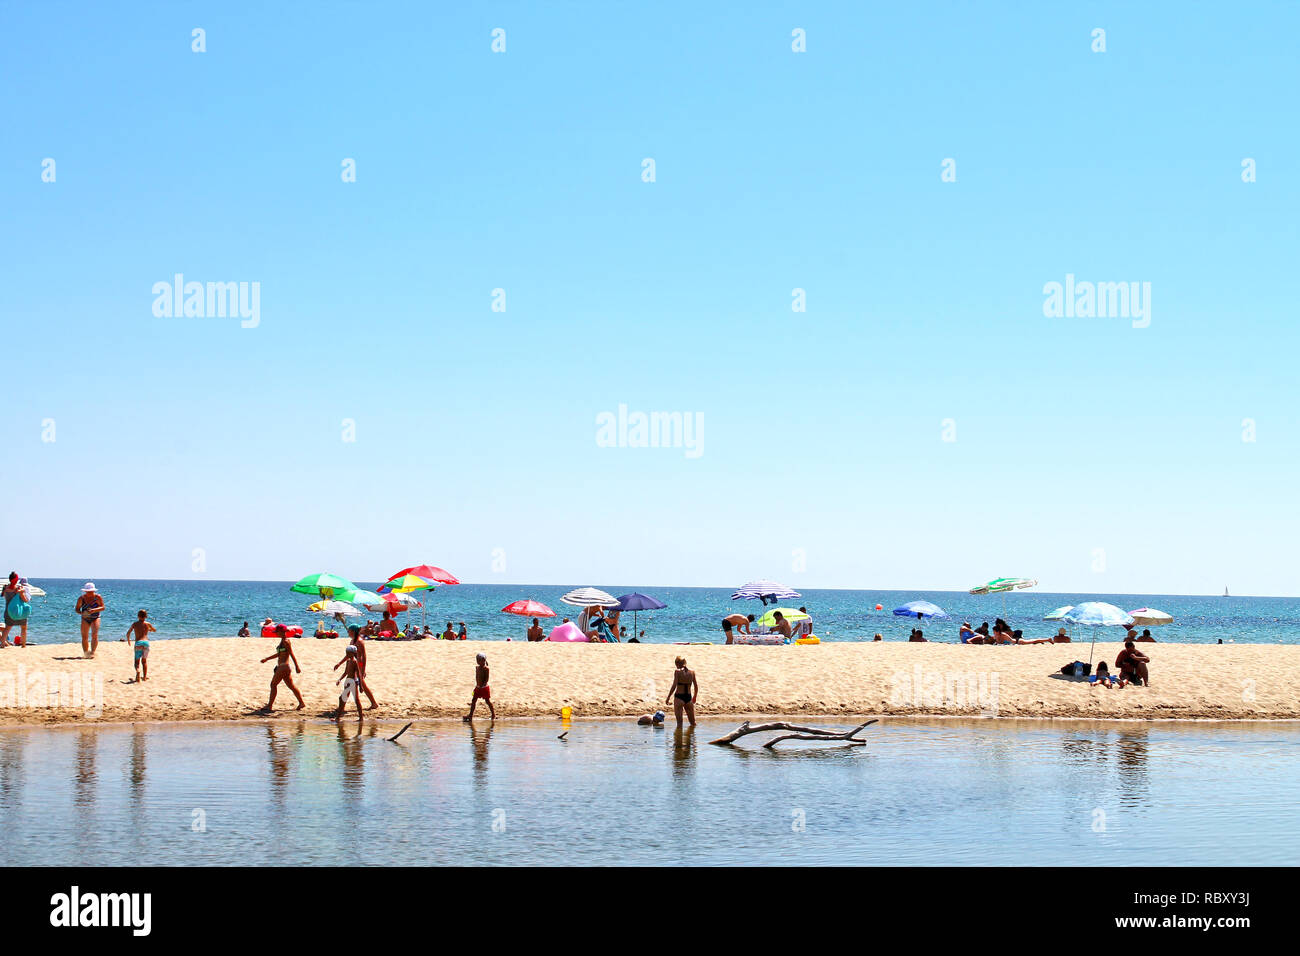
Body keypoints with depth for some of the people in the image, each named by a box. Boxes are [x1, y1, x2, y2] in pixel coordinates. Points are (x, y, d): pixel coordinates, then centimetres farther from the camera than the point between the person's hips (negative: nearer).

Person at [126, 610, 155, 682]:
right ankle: (145, 676, 18)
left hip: (138, 642, -1)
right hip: (146, 642, 1)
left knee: (137, 660, 0)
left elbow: (128, 633, 10)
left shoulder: (134, 624, 8)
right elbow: (154, 630, 27)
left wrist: (128, 640, 29)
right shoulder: (147, 624, 9)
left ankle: (138, 671, -32)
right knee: (144, 660, 18)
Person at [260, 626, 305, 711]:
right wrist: (266, 659, 29)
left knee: (273, 684, -4)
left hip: (283, 666, -10)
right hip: (281, 666, 10)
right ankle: (302, 702, 14)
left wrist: (297, 666, -19)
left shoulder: (286, 641, -13)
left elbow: (292, 654, -17)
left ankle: (270, 705, 0)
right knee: (291, 685, 12)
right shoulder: (282, 641, 16)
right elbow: (279, 654, 26)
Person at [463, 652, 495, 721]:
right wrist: (477, 685, 13)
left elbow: (487, 679, -19)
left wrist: (483, 685, -25)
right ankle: (470, 715, 9)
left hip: (484, 688, -7)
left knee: (487, 701, 5)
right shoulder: (477, 667, 5)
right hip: (478, 688, 7)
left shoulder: (486, 668, -16)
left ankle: (493, 714, 20)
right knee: (474, 700, 4)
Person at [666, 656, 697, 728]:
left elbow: (674, 686, -15)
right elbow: (696, 686, 9)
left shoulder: (677, 672, -8)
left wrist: (668, 697, -7)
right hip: (688, 698, 4)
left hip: (679, 697, -4)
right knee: (693, 723, 17)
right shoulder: (692, 672, 3)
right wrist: (695, 697, 26)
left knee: (679, 722, -1)